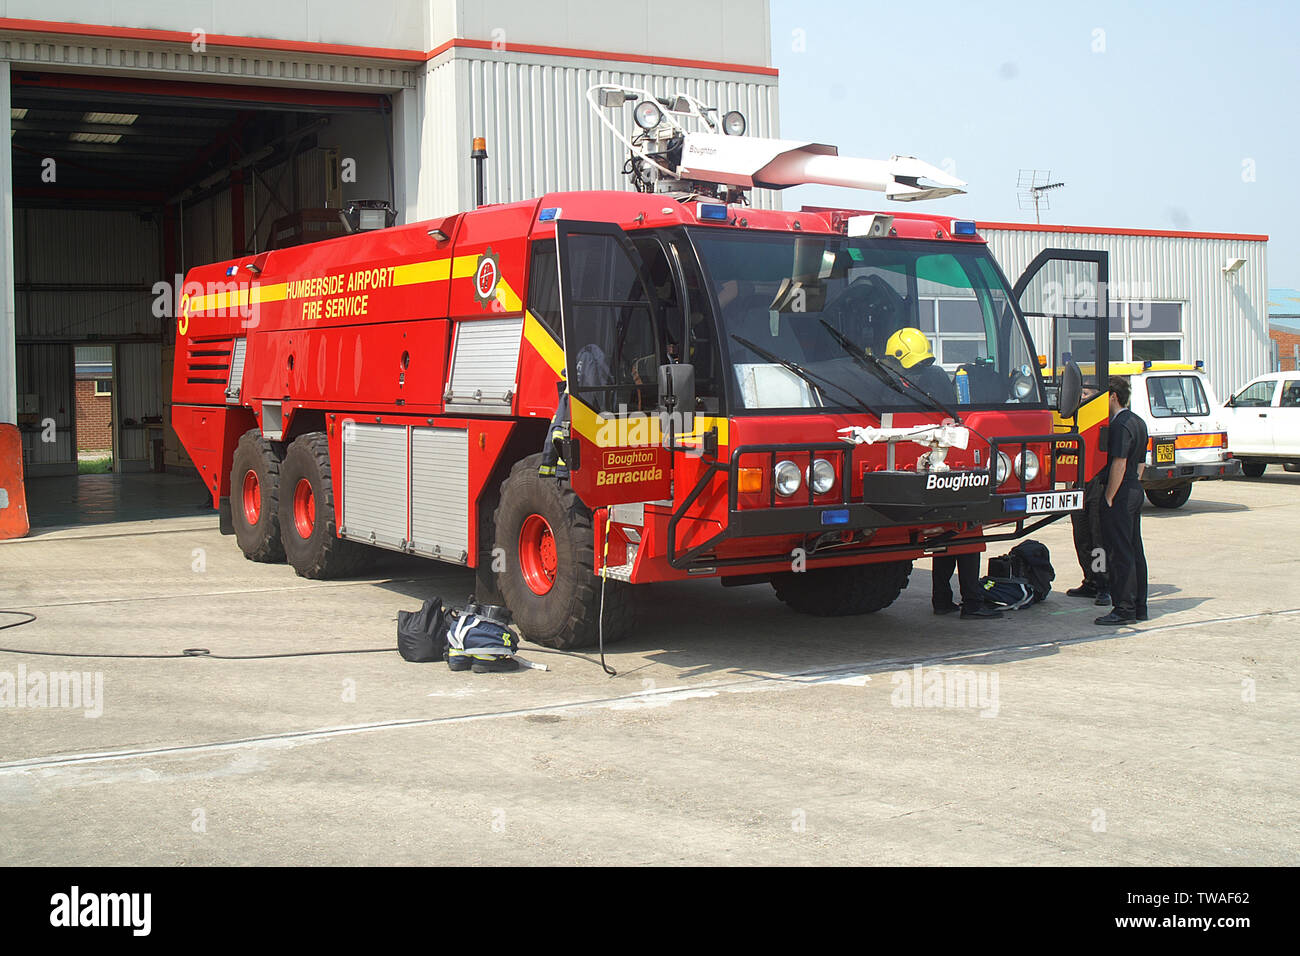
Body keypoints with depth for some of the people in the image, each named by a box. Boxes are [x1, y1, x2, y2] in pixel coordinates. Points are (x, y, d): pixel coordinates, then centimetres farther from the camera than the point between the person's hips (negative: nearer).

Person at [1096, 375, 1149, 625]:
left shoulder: (1120, 425, -15)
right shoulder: (1138, 422, 16)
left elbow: (1119, 464, -21)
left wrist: (1109, 497, -18)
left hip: (1120, 493, -10)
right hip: (1135, 491, 10)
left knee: (1120, 553, -6)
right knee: (1135, 551, 12)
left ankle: (1124, 609, -5)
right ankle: (1139, 607, 17)